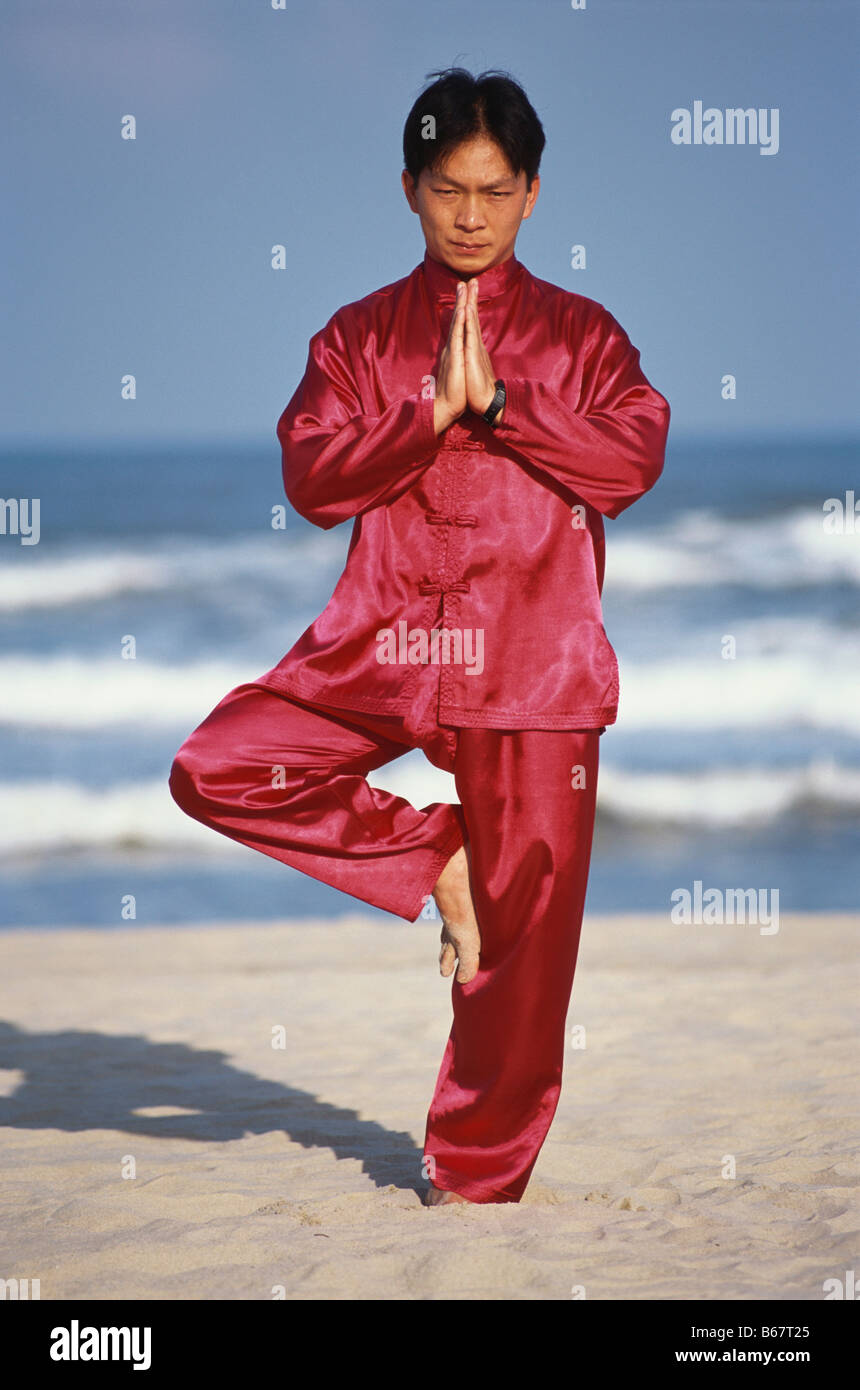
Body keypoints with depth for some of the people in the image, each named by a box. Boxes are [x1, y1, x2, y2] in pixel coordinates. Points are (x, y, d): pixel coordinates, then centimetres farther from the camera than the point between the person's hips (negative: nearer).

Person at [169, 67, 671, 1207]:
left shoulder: (579, 333, 7)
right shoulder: (361, 335, 9)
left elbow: (633, 460, -8)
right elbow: (313, 480, -3)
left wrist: (496, 401, -14)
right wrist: (432, 411, -14)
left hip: (533, 656, -1)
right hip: (382, 643, 2)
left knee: (521, 927, 0)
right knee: (214, 771, -17)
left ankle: (478, 1175, 16)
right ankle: (430, 854, 0)